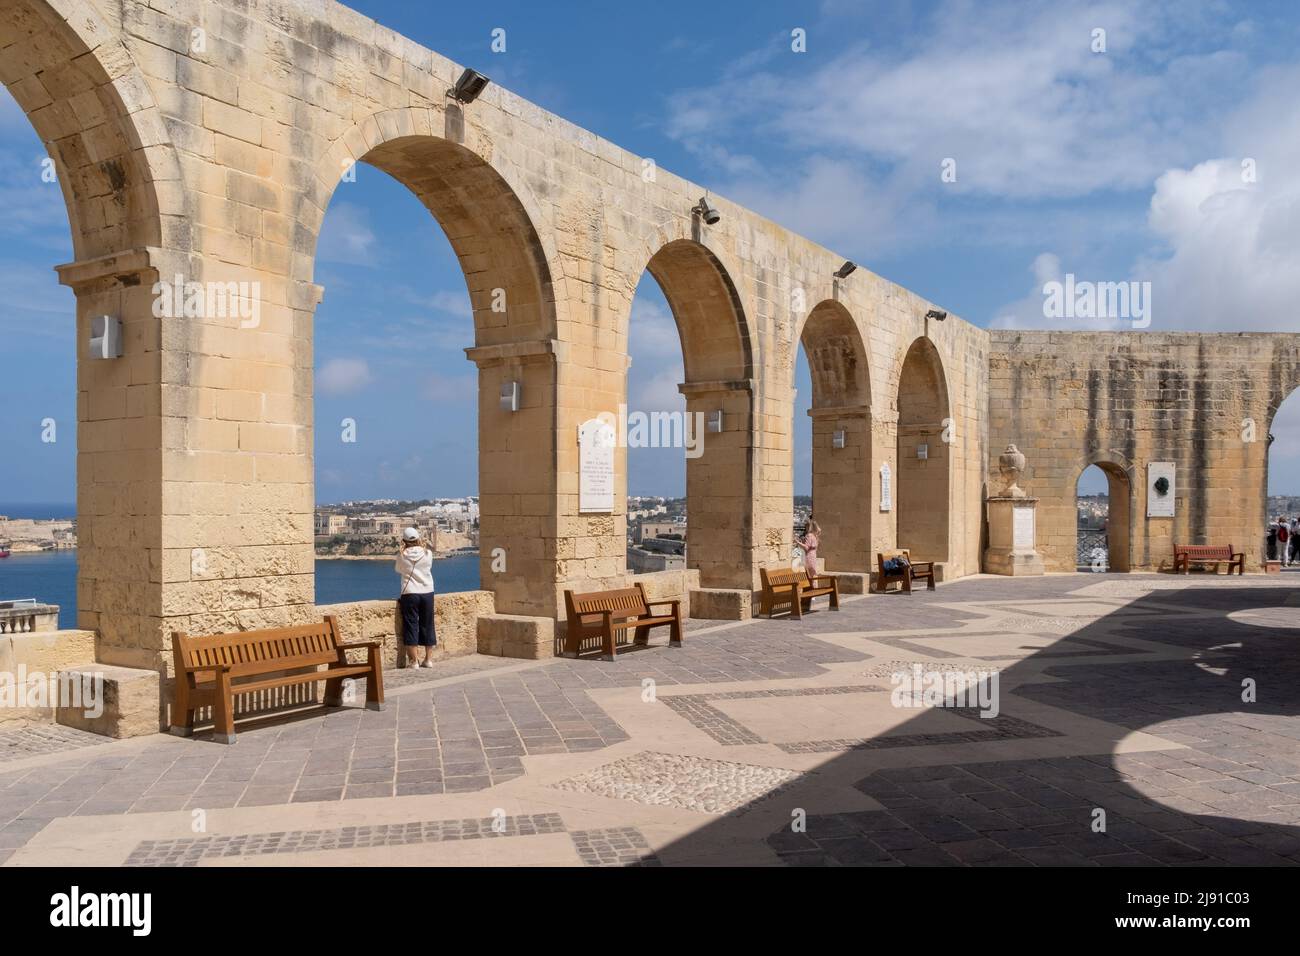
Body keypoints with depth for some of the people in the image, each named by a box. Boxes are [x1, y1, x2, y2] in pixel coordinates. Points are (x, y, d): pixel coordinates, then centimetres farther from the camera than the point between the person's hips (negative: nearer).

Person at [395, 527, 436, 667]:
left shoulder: (402, 555, -6)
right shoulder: (428, 553, -2)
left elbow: (397, 569, 14)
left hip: (409, 594, -2)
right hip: (427, 593, 2)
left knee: (411, 626, 4)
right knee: (427, 626, 11)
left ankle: (414, 661, 3)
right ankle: (428, 659, 15)